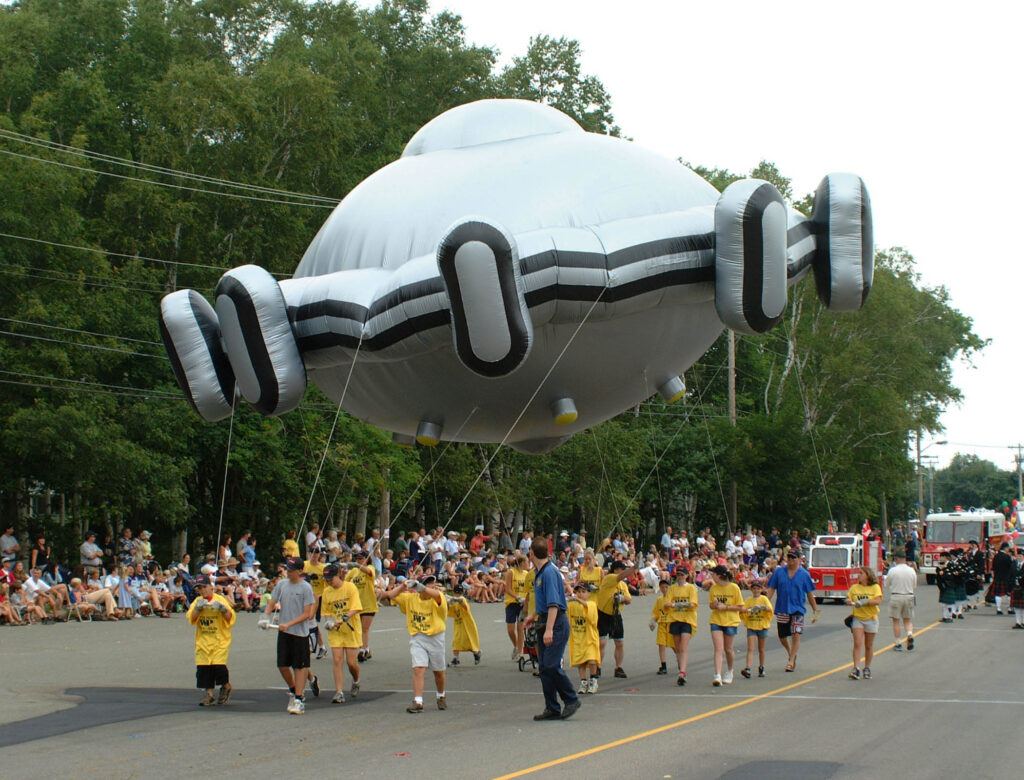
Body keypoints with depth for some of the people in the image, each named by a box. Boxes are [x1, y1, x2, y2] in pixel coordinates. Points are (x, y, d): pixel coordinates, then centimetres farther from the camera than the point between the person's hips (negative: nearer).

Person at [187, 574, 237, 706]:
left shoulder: (220, 599, -1)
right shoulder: (197, 601, 9)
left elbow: (231, 618, -5)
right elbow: (191, 618, -3)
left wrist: (222, 609, -21)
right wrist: (198, 608, -18)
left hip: (220, 641, -4)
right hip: (203, 642, 4)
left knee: (219, 666, -12)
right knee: (203, 668, -1)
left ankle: (226, 686, 15)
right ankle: (209, 694, 9)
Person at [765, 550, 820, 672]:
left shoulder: (804, 574, 0)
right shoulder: (778, 572, 2)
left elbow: (810, 594, 5)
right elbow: (771, 589, 3)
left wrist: (815, 612, 6)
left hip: (797, 610, -2)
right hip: (781, 610, 2)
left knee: (796, 635, -16)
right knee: (782, 637, 11)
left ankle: (791, 662, -7)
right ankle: (792, 654, 38)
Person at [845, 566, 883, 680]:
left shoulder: (875, 587, -3)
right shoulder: (855, 588, 6)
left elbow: (878, 601, -14)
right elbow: (849, 599, 7)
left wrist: (864, 602, -24)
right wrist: (849, 601, -17)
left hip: (871, 619, -1)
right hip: (857, 618, 1)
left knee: (869, 645, 8)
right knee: (857, 644, -11)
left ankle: (867, 668, 20)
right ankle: (856, 668, -16)